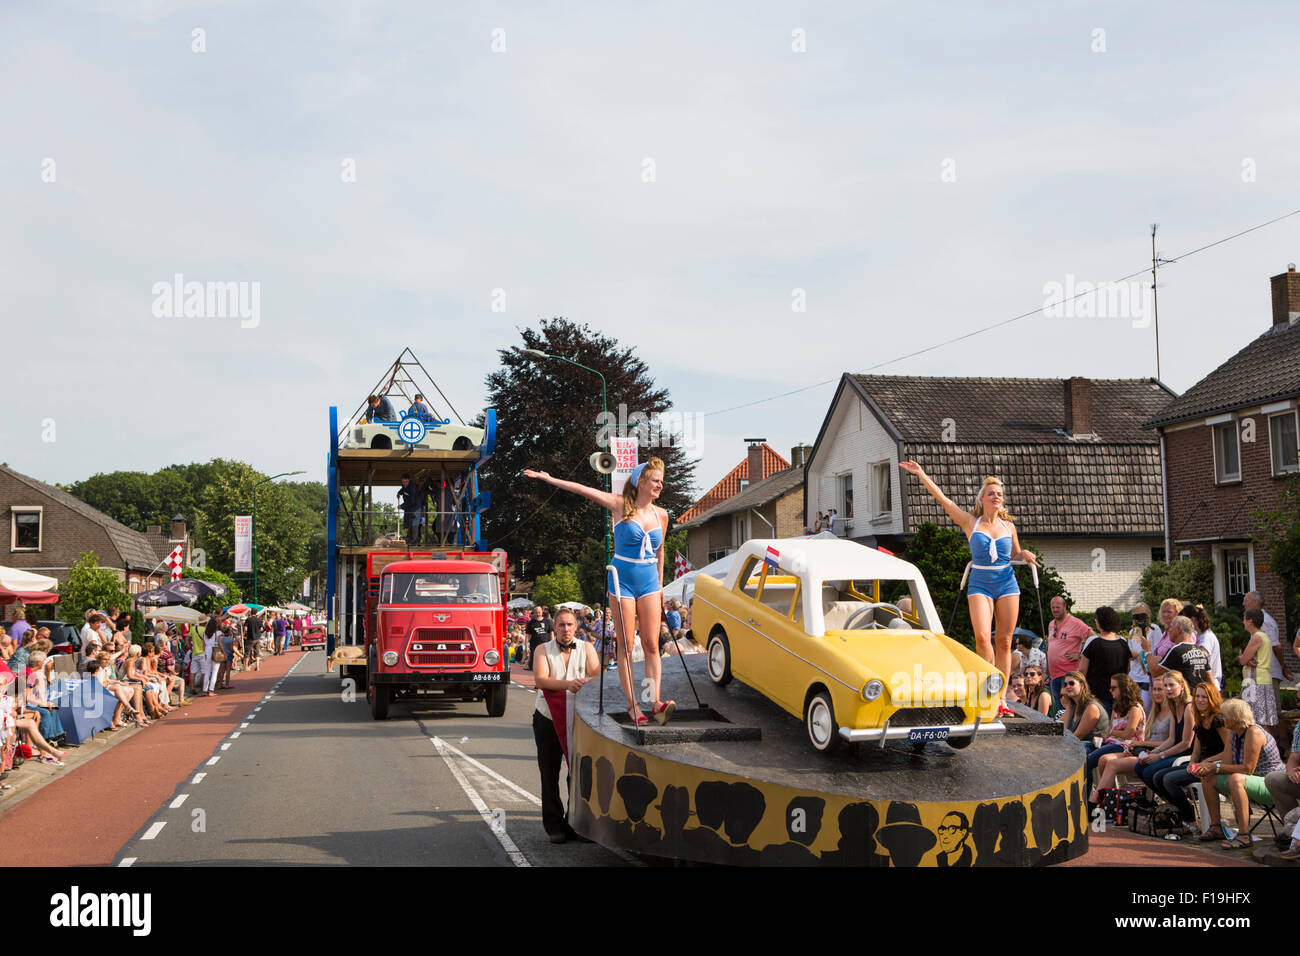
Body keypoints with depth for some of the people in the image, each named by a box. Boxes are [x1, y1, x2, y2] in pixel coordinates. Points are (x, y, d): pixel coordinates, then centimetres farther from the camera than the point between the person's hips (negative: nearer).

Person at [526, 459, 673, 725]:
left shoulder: (661, 515, 7)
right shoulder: (620, 505, -3)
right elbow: (585, 490, -7)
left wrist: (660, 585, 20)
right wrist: (549, 478, -10)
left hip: (649, 582, 3)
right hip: (623, 580, -3)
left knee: (651, 645, -4)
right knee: (625, 646, -1)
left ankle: (656, 702, -9)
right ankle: (632, 704, 1)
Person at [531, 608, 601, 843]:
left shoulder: (586, 649, 10)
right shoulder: (543, 650, 6)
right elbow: (540, 680, -11)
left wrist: (586, 682, -28)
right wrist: (567, 684, -28)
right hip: (548, 719, 0)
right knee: (549, 775, 3)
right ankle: (554, 825, 15)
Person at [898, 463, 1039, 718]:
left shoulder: (1008, 526, 8)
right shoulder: (970, 522, 1)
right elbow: (942, 498, 0)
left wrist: (1025, 555, -1)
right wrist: (921, 474, -1)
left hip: (1007, 583, 2)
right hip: (980, 585, -2)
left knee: (1004, 641, 1)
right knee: (982, 637, -19)